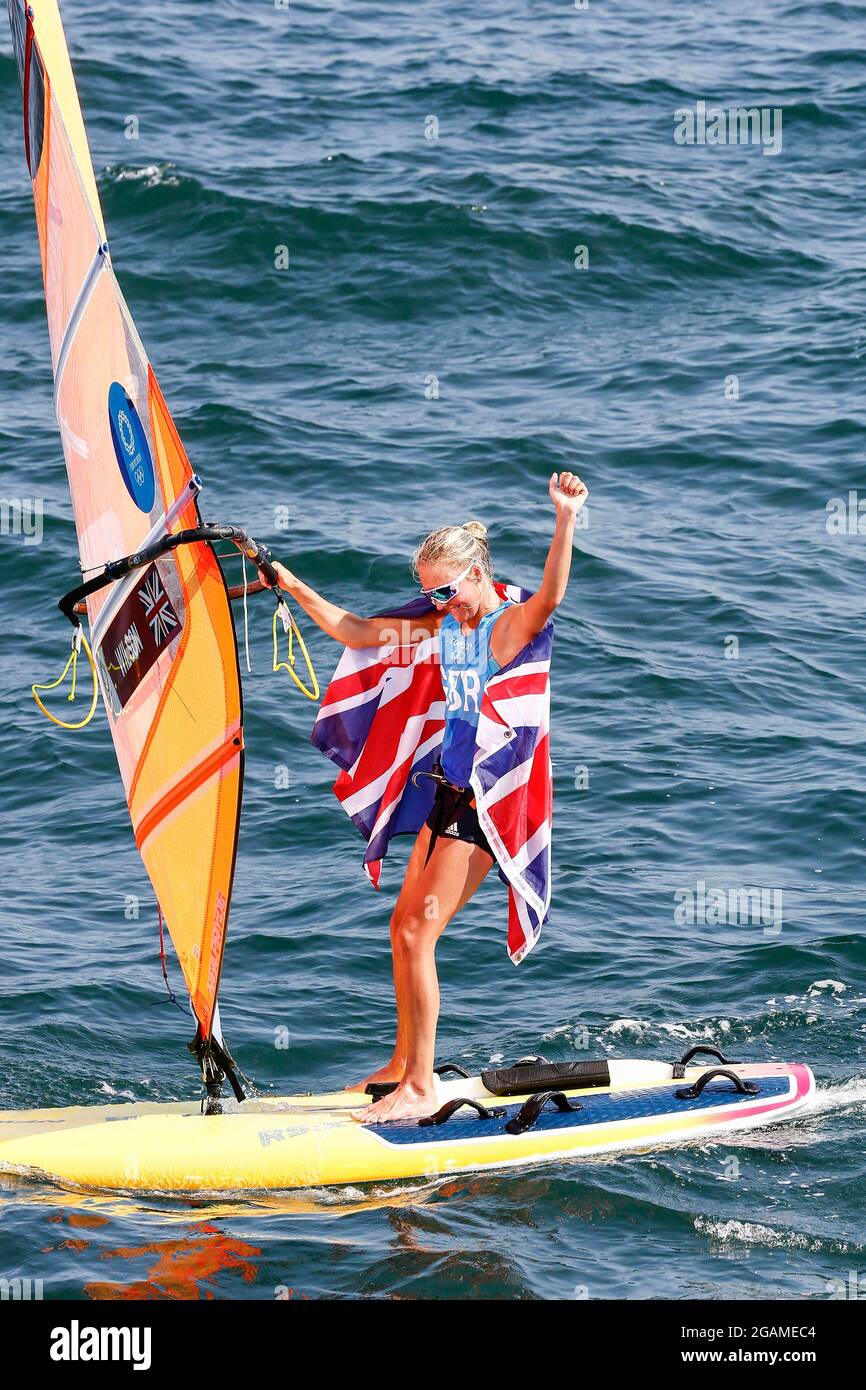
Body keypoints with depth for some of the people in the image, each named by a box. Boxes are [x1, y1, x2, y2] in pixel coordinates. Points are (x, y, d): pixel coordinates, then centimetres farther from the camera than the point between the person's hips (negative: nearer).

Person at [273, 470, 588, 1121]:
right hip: (451, 790, 9)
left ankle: (419, 1089, -8)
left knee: (417, 934, -12)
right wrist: (298, 590, 11)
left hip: (491, 799, -9)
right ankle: (404, 1063, 29)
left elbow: (551, 595, -36)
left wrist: (565, 521, -49)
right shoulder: (443, 626, 9)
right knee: (403, 928, 15)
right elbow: (360, 632, 16)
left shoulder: (511, 625, -14)